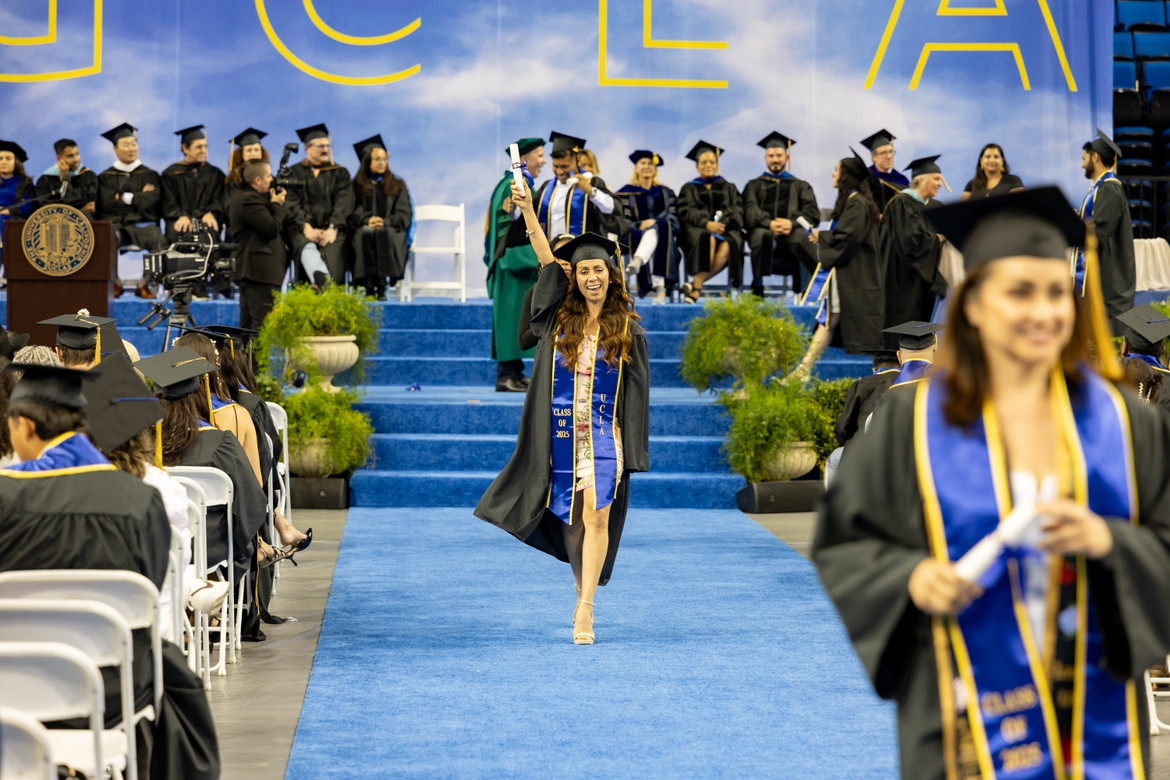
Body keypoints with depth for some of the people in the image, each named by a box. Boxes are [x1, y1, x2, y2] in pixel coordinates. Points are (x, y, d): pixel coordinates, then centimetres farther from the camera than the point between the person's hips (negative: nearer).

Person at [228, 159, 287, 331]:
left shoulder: (242, 197, 18)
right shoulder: (250, 200, -16)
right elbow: (273, 228, -19)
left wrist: (273, 202, 9)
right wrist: (277, 204, -4)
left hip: (248, 270, 11)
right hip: (261, 270, -11)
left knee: (248, 326, 13)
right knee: (265, 325, -14)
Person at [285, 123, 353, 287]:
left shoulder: (340, 174, 19)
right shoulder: (293, 173, 16)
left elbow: (343, 204, 4)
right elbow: (292, 205, 2)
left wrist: (333, 229, -14)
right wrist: (306, 228, -16)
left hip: (331, 229, 2)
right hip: (302, 229, -2)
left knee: (333, 252, -32)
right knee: (308, 249, -36)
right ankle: (325, 286, -61)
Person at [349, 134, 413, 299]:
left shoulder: (397, 186, 18)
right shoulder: (356, 186, 16)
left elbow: (405, 215, 6)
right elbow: (352, 214, 4)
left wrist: (385, 222, -13)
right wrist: (367, 221, -17)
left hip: (391, 231, 0)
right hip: (363, 229, 0)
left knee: (384, 234, -36)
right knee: (366, 234, -37)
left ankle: (382, 286, -39)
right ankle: (369, 285, -40)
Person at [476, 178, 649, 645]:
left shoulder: (626, 327, 2)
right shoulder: (561, 317, 5)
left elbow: (636, 391, 1)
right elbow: (547, 260, -4)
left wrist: (632, 449, -4)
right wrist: (528, 212, -14)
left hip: (604, 434, -2)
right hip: (562, 433, 2)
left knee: (595, 517, -11)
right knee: (569, 519, 9)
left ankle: (585, 607, -15)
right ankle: (583, 586, 28)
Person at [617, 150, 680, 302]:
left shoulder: (665, 192, 20)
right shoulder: (627, 193, 15)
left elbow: (673, 216, 5)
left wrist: (654, 222, -16)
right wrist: (640, 226, -17)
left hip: (665, 237, 1)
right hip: (637, 237, 0)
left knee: (654, 230, -38)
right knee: (646, 234, -39)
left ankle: (637, 262, -68)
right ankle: (659, 287, -57)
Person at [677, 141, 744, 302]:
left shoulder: (729, 188, 24)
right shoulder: (689, 188, 21)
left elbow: (737, 211, 9)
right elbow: (687, 212, 2)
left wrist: (723, 223, -15)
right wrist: (707, 224, -19)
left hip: (726, 230, 1)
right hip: (698, 230, -1)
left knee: (727, 246, -36)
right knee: (708, 239, -39)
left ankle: (695, 285, -37)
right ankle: (696, 286, -42)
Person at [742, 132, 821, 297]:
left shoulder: (800, 186, 25)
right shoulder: (754, 186, 24)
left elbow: (813, 214, 8)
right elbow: (750, 213, 5)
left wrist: (792, 223, -14)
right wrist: (769, 223, -17)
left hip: (792, 232, 0)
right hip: (764, 230, 0)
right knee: (762, 236, -39)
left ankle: (802, 289, -33)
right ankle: (757, 288, -35)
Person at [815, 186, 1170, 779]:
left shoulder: (1121, 422, 5)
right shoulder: (913, 422, 0)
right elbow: (841, 547, 3)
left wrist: (1108, 541, -15)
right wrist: (911, 576, -15)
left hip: (1097, 709, 2)